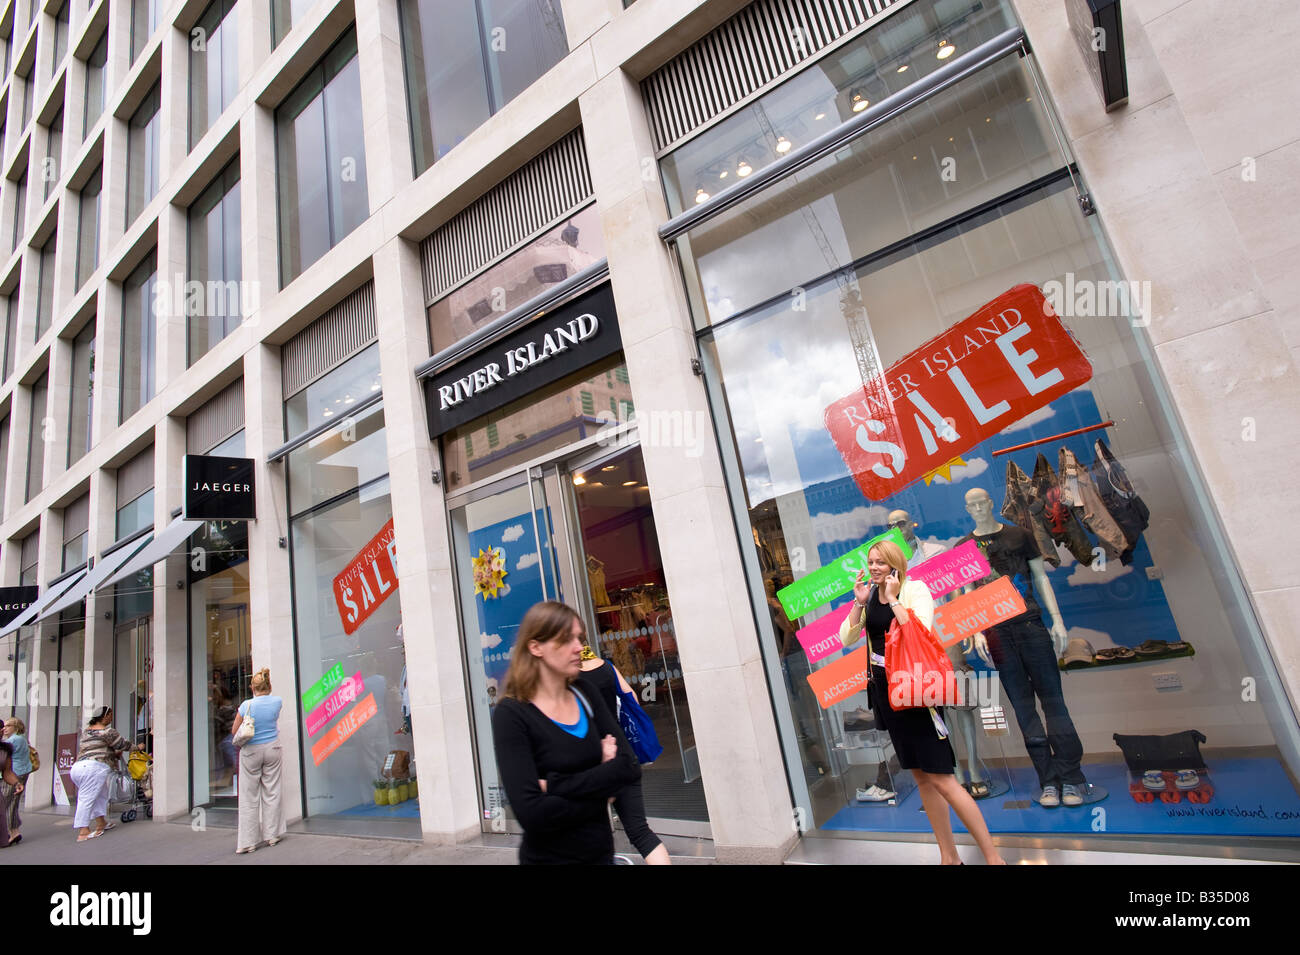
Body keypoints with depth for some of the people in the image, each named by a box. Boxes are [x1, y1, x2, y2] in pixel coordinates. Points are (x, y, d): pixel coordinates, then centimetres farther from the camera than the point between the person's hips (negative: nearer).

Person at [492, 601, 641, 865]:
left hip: (602, 852, 5)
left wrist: (553, 784, -20)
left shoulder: (586, 697, -1)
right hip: (549, 857, -5)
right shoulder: (511, 715, -17)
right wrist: (600, 795, -15)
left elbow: (630, 767, -11)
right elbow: (531, 813, -25)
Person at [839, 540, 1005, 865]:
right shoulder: (869, 596, 7)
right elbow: (846, 638, 1)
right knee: (921, 777, 14)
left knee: (940, 778, -6)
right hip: (885, 690, 7)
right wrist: (859, 603, -9)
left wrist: (894, 599, -21)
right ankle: (949, 857, 27)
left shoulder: (915, 589, -10)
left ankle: (993, 857, 9)